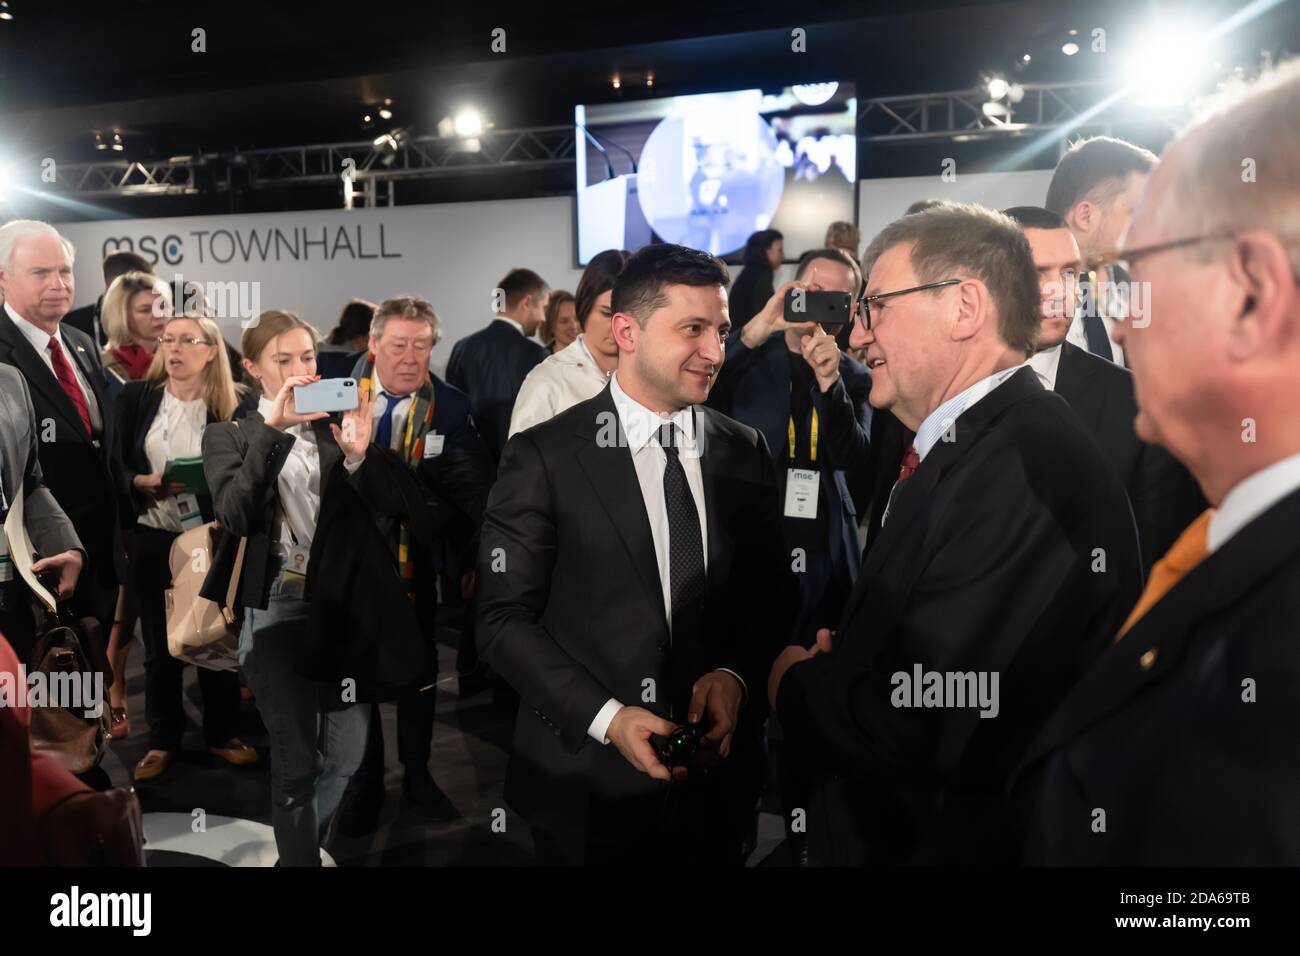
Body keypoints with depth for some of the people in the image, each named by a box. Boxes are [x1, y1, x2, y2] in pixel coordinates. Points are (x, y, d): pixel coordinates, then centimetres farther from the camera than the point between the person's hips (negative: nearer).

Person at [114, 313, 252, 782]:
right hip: (153, 538, 1)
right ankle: (162, 739, 24)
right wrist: (147, 482, -17)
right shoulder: (136, 396, 0)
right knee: (159, 643, 10)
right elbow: (116, 468, 1)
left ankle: (222, 733, 24)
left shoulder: (229, 406, -3)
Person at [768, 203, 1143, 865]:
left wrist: (797, 682, -12)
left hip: (961, 840, -8)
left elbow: (914, 728, -29)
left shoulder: (1025, 465, -26)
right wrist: (841, 659, -6)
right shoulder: (966, 446, 6)